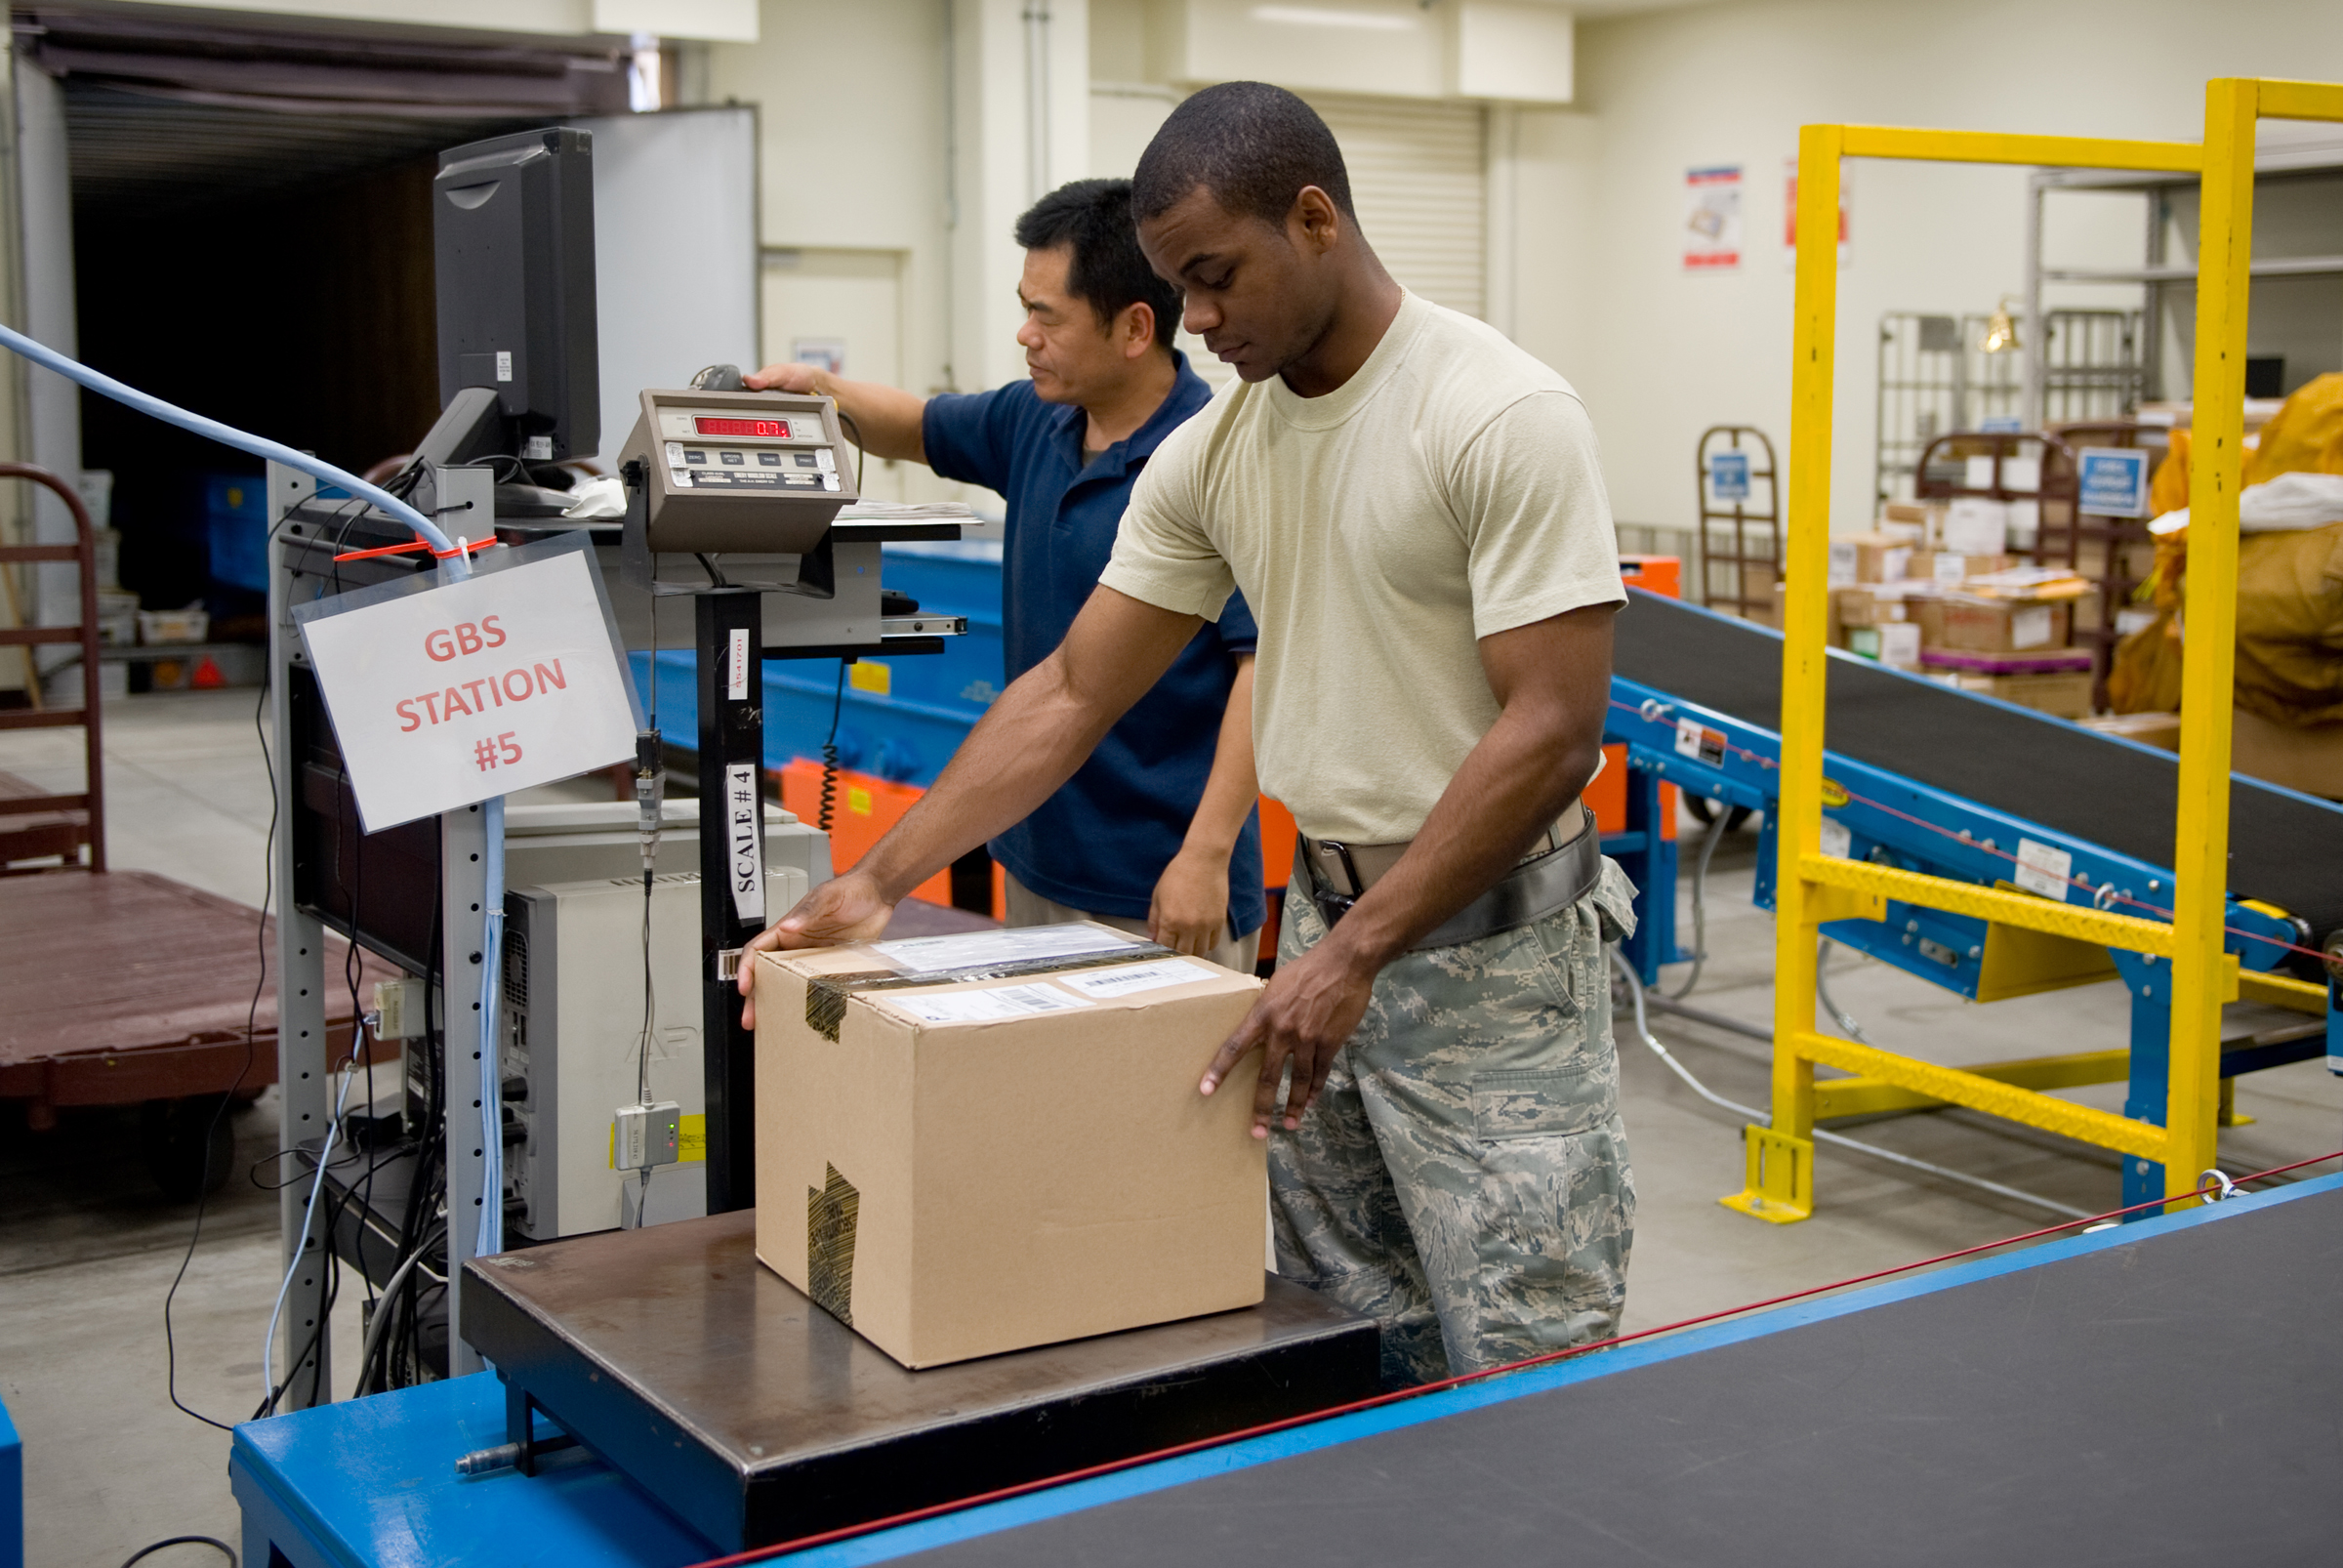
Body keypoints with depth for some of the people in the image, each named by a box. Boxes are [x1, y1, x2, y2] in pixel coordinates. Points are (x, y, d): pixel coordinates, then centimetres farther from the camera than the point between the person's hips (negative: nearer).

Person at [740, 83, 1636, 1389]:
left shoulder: (1503, 418, -15)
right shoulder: (1212, 450, 6)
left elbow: (1553, 729, -19)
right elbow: (1072, 695, 8)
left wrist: (1358, 954, -22)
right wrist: (878, 882, 0)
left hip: (1491, 947, -6)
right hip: (1326, 932, 7)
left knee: (1527, 1381, -2)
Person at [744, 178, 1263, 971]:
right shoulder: (1034, 423, 7)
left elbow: (1269, 659, -21)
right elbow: (919, 428, 26)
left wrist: (1207, 855, -25)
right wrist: (823, 389, 6)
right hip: (1037, 864, 8)